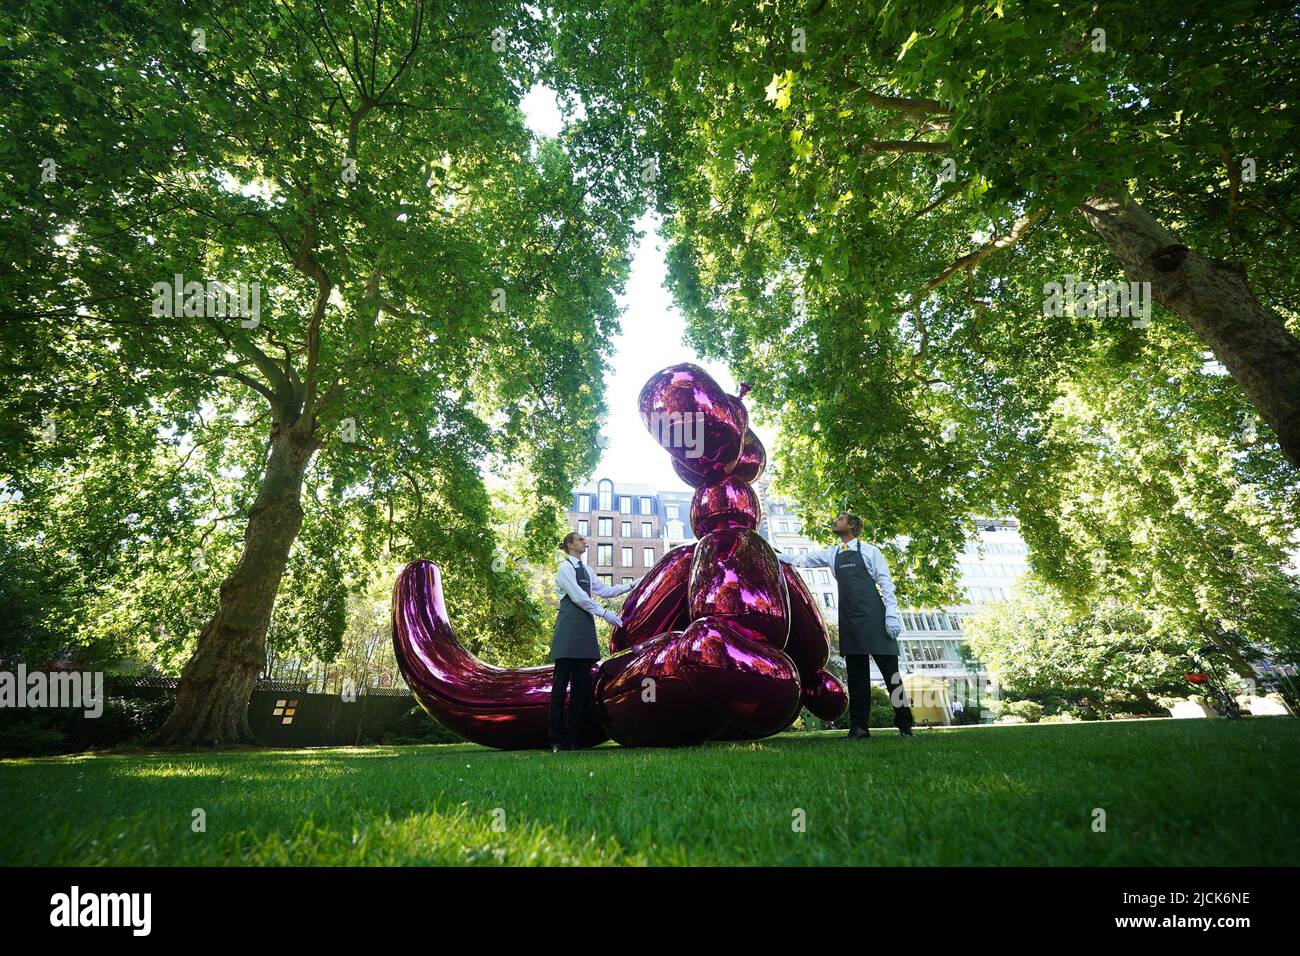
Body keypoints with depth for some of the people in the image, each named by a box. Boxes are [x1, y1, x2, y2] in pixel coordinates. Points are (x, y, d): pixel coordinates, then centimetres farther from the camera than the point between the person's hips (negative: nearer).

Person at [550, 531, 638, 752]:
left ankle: (572, 737, 12)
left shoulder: (585, 570, 19)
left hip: (585, 628, 8)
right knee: (562, 682, -5)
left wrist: (631, 586, 19)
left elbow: (605, 591, 21)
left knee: (581, 683, 6)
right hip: (569, 627, -8)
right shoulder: (565, 568, -5)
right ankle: (558, 740, -1)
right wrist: (605, 614, -12)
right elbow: (578, 597, -13)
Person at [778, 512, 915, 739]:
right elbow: (801, 560, 20)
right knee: (856, 673, 6)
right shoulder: (831, 554, 17)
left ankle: (904, 725, 7)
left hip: (873, 616, -4)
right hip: (849, 619, 4)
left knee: (889, 669, -2)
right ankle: (859, 727, 11)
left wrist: (892, 615, -11)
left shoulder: (869, 551, 4)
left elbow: (886, 583, -1)